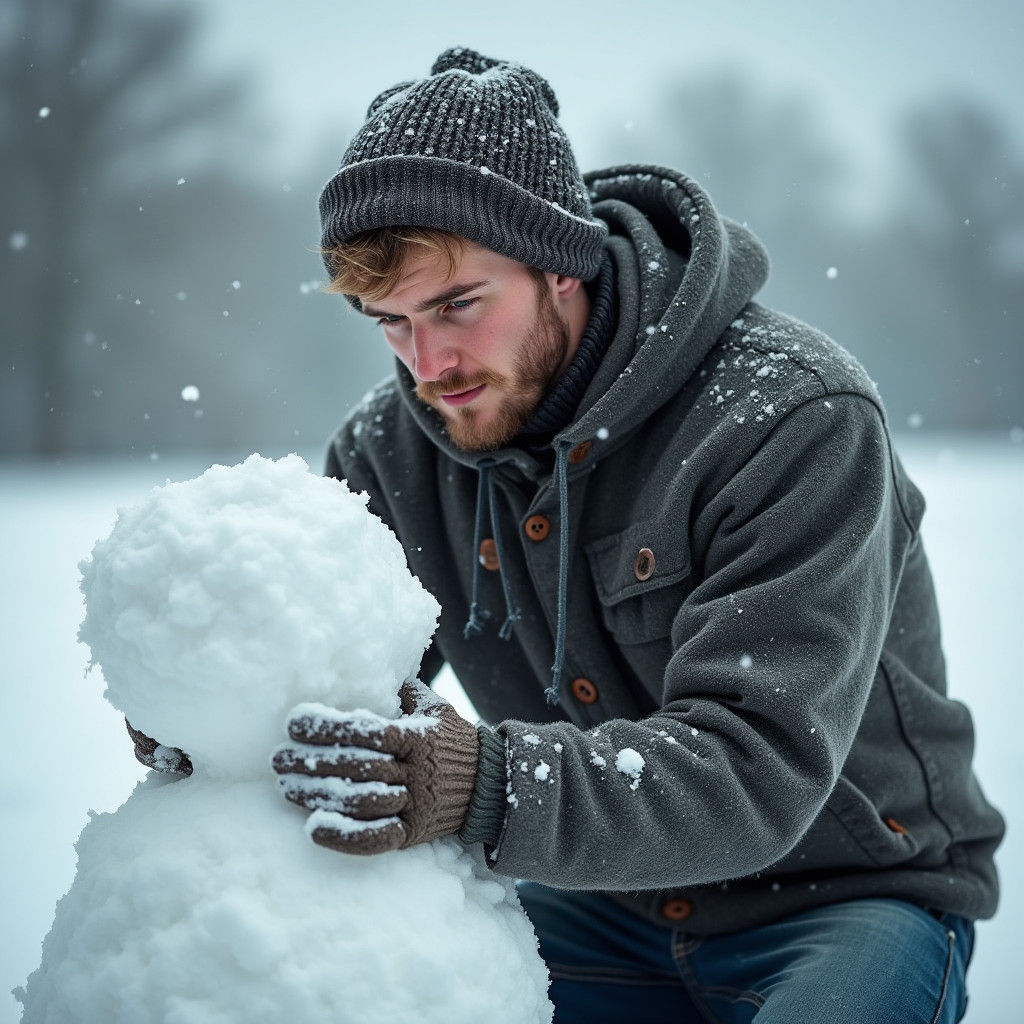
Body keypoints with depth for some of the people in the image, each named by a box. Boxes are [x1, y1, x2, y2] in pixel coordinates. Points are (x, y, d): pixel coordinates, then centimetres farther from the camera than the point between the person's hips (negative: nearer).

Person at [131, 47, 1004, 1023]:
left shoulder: (791, 418, -22)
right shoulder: (393, 445, -5)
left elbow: (759, 768, -30)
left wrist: (487, 787, -45)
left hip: (845, 889, -3)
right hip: (608, 904, 4)